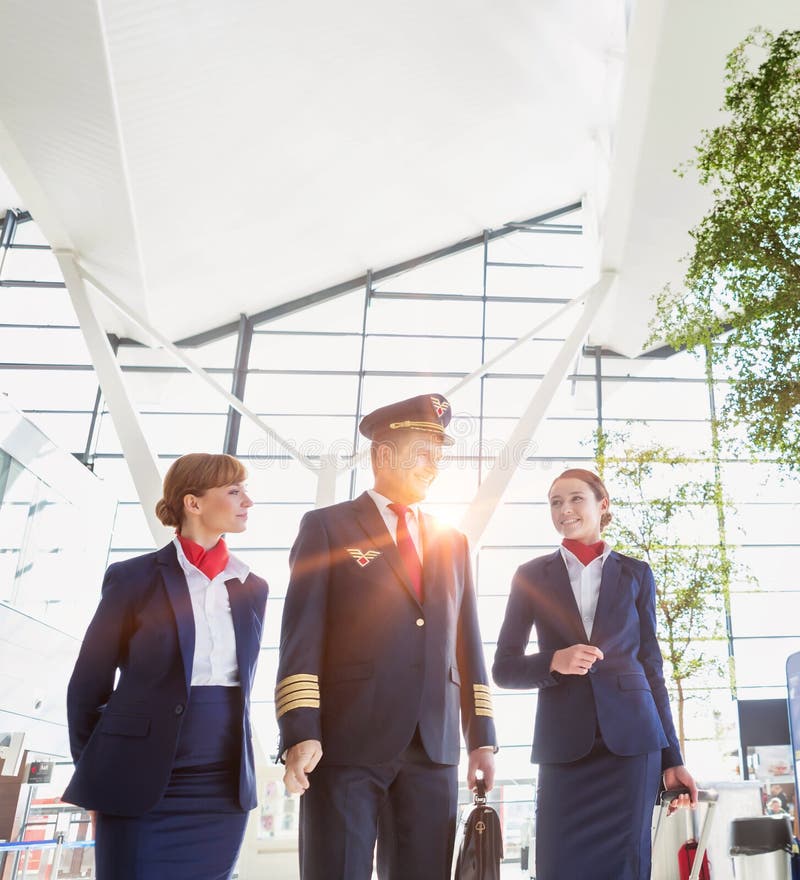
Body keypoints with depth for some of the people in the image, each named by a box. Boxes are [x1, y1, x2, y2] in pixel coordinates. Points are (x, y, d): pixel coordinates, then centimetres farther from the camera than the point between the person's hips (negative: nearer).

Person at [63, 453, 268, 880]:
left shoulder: (252, 587, 7)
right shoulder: (133, 577, -6)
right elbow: (87, 687, 1)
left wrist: (235, 754, 15)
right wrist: (97, 771, 5)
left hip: (225, 788, 4)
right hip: (141, 786, -4)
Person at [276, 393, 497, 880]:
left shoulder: (452, 542, 17)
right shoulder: (327, 526, 3)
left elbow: (467, 644, 15)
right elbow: (301, 637, -5)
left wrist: (482, 736, 11)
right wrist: (300, 733, -14)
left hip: (435, 748, 4)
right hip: (346, 743, -4)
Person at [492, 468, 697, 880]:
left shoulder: (636, 574, 10)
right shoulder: (531, 576, 7)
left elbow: (651, 665, 11)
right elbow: (504, 668, 6)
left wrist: (672, 758, 7)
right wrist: (554, 662, -14)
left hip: (631, 738, 1)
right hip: (564, 744, 0)